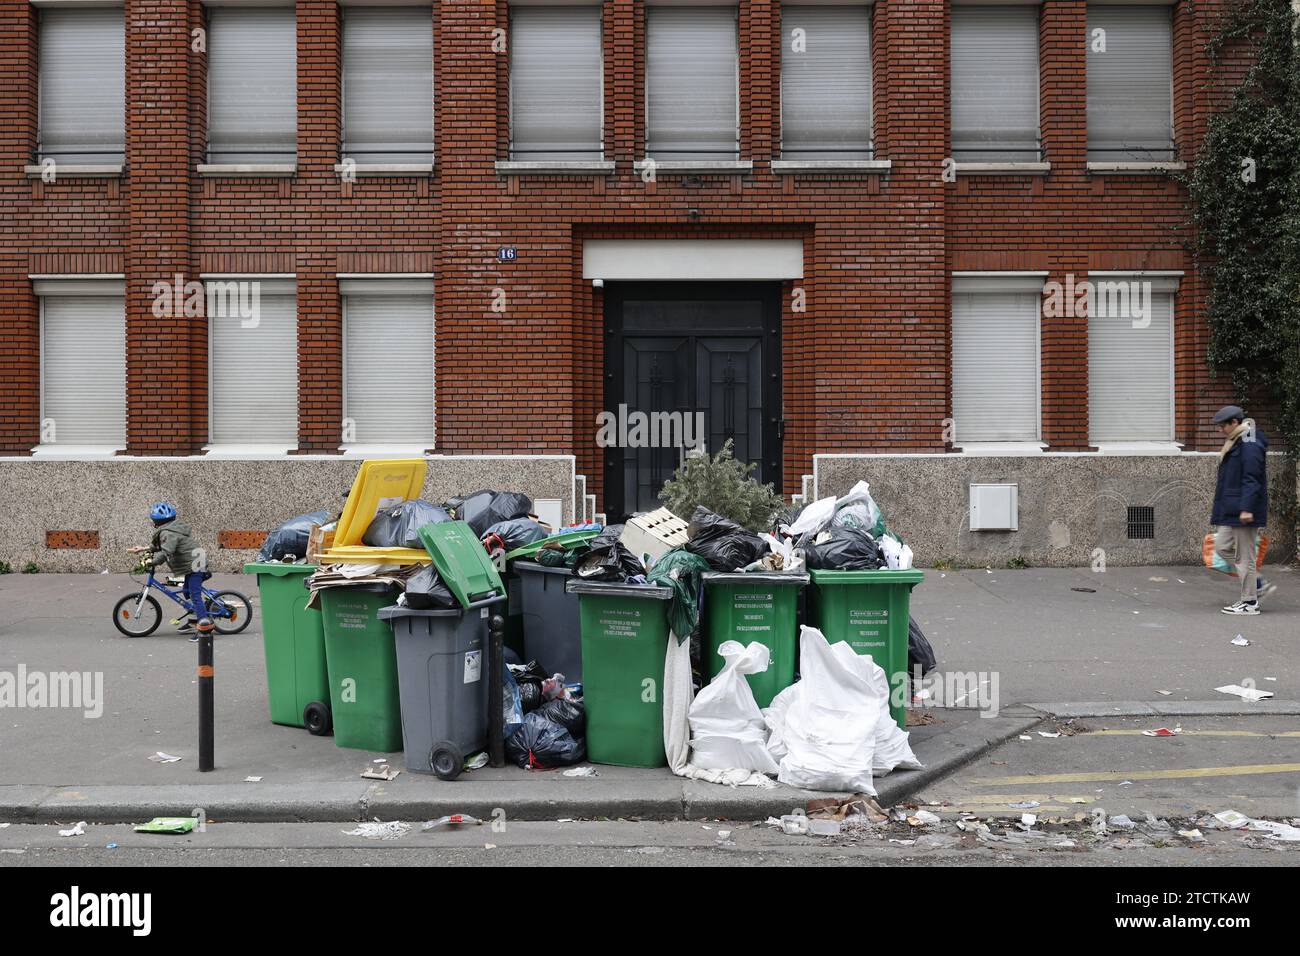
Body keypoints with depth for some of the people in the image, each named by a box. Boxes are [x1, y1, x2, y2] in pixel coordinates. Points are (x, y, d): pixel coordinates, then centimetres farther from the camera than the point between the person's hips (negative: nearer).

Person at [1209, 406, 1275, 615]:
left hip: (1244, 512, -10)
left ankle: (1249, 602, 4)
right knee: (1222, 547, 12)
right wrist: (1219, 510, 24)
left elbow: (1252, 479, -22)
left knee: (1245, 555, -3)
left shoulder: (1250, 445, -16)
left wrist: (1246, 508, -26)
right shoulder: (1235, 443, 16)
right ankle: (1259, 584, 17)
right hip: (1230, 511, 10)